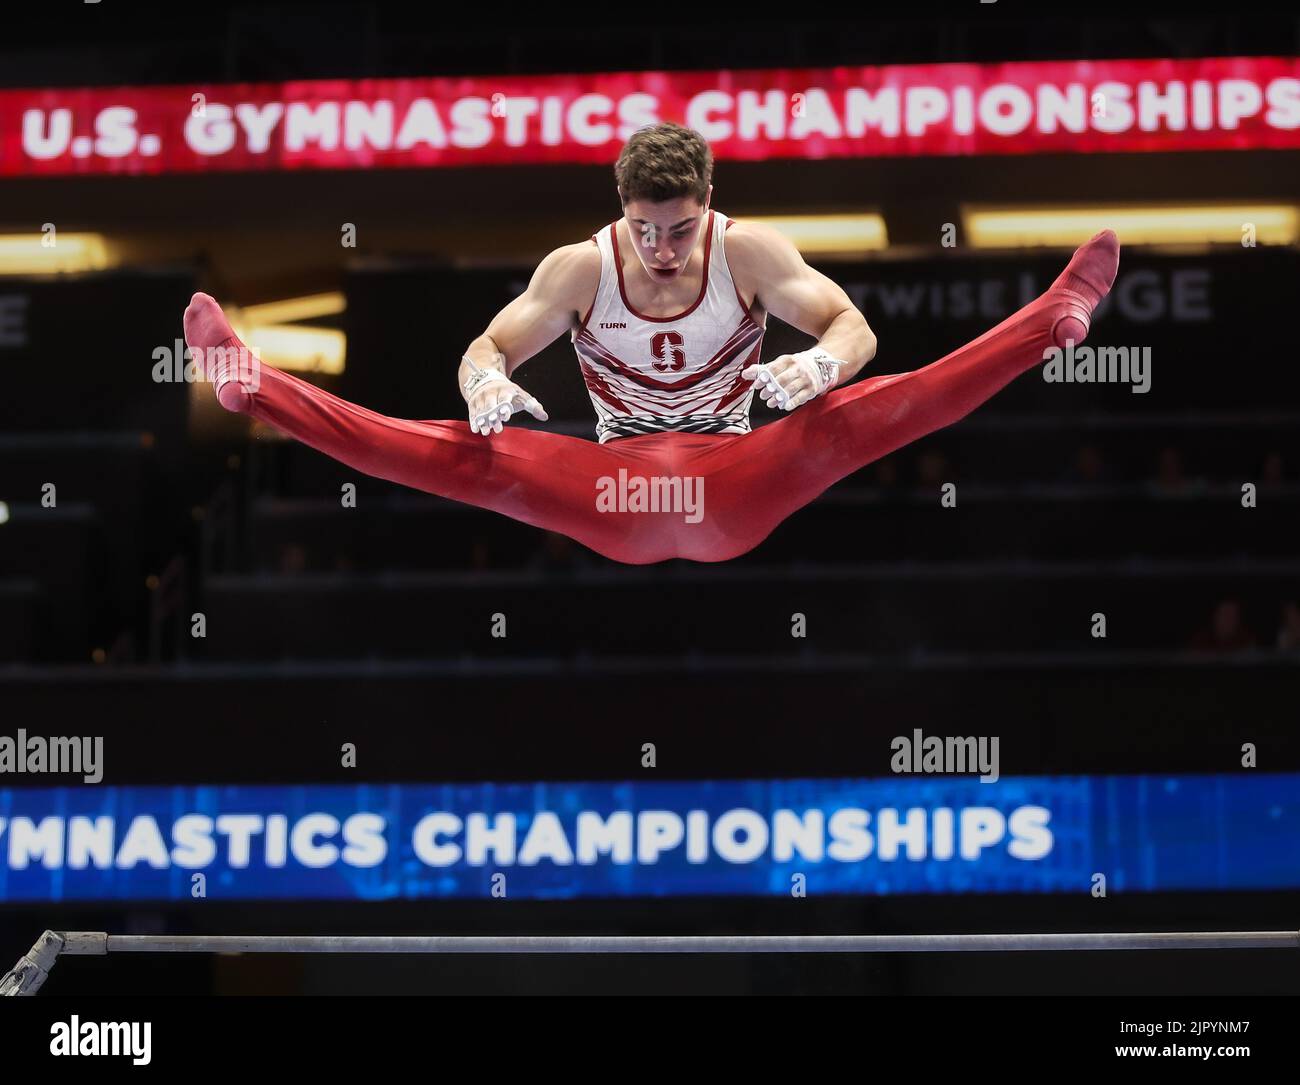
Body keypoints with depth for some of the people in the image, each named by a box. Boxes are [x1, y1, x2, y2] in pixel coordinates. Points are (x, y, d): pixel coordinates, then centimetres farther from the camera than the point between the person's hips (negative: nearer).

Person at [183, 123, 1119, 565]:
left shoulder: (749, 252, -6)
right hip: (613, 497, 1)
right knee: (467, 453, -20)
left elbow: (854, 329, -12)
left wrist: (823, 363, -37)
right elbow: (488, 348, -4)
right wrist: (484, 385, -30)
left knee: (856, 416, -25)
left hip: (734, 494, -1)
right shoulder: (580, 268, -4)